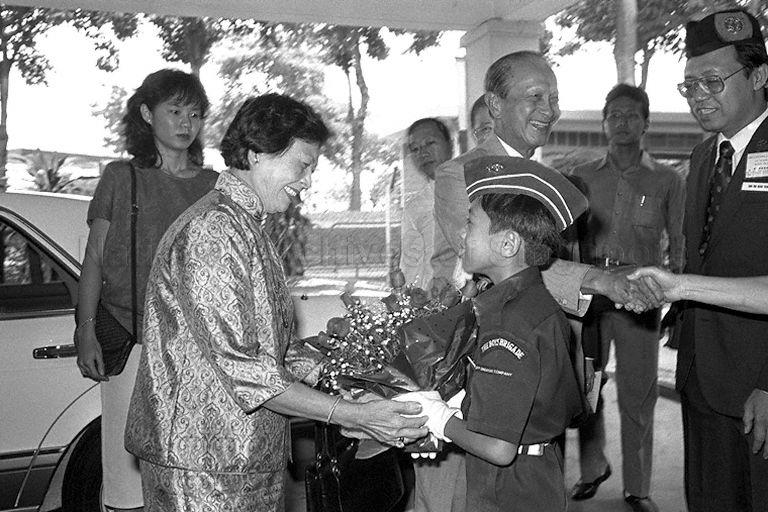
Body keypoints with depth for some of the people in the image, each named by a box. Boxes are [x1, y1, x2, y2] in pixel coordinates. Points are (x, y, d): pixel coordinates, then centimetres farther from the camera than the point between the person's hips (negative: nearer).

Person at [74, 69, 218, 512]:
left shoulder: (214, 186, 13)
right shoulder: (120, 177, 8)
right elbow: (94, 259, 7)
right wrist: (86, 331, -3)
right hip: (131, 339, -1)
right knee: (130, 474, -2)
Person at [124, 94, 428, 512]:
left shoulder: (248, 228, 15)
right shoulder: (211, 230, -18)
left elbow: (278, 348, 13)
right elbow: (237, 368, -24)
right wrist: (354, 417, -22)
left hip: (250, 456, 9)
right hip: (204, 468, -9)